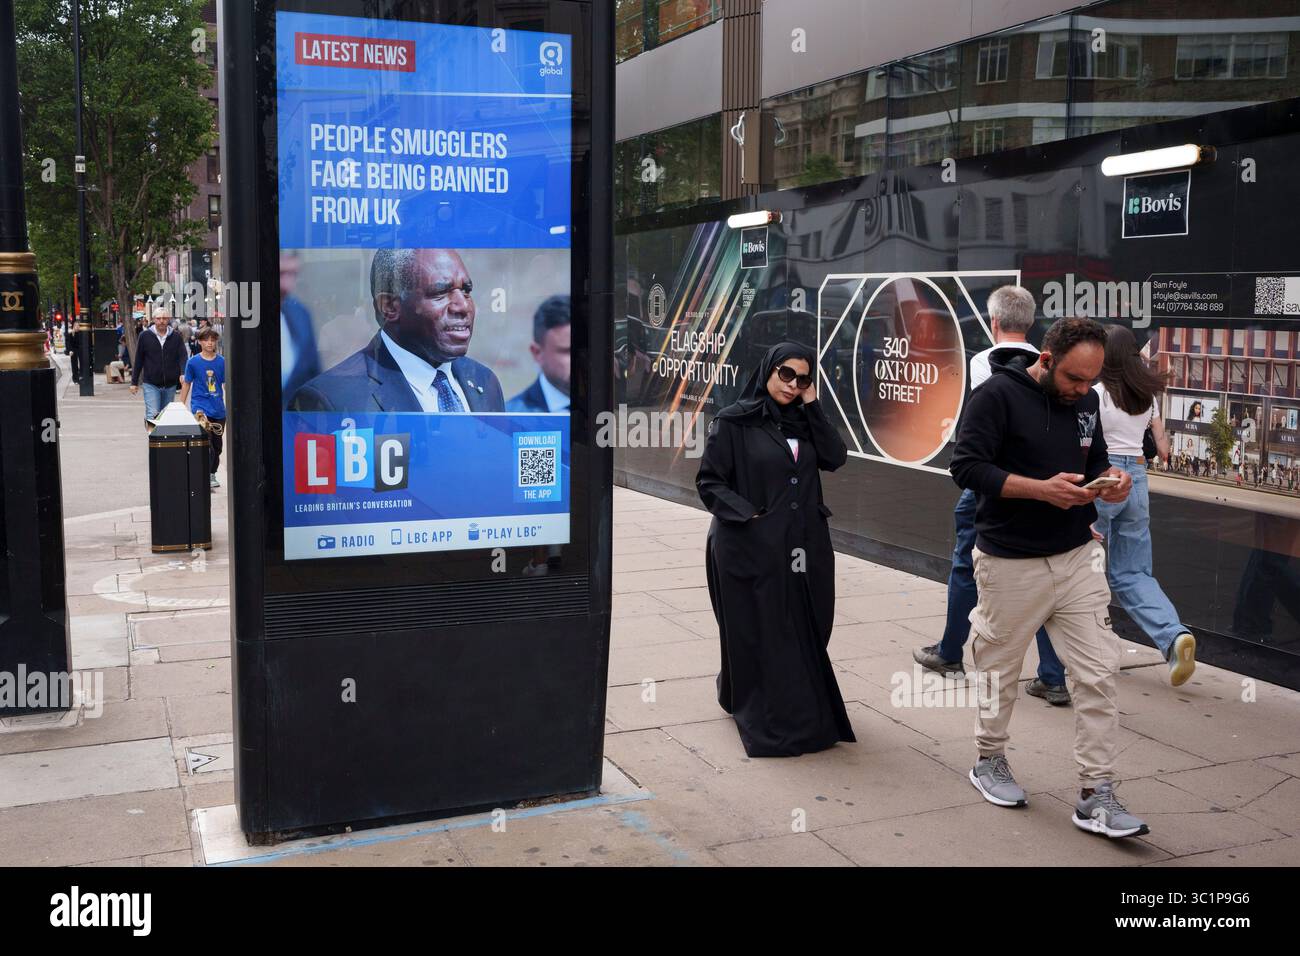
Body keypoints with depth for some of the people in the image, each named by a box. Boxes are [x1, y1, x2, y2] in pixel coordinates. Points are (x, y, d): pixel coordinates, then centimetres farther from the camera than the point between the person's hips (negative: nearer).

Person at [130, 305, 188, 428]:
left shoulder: (176, 336, 2)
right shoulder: (145, 336, 0)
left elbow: (182, 357, -4)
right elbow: (138, 360, 5)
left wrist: (183, 374, -23)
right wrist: (134, 382, 6)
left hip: (170, 385, 2)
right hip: (151, 384, -2)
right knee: (152, 415, -12)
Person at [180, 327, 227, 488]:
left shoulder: (222, 362, 1)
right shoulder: (193, 362, -2)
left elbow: (226, 385, 8)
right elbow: (186, 384, 7)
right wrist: (181, 407, 7)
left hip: (219, 410, 3)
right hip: (200, 408, -3)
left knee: (217, 445, 13)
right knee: (206, 444, -15)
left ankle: (212, 474, 29)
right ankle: (205, 477, -11)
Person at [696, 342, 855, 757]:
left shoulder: (803, 421, 12)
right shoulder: (734, 421, -5)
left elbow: (835, 458, -2)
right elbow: (709, 482, -6)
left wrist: (812, 406, -4)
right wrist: (750, 516, -15)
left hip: (804, 547, 5)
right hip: (752, 548, -5)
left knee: (803, 630, 9)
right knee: (759, 632, 3)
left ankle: (803, 713, 26)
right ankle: (764, 718, 17)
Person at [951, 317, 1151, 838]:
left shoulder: (1086, 400, 5)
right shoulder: (998, 395, -14)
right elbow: (966, 467, -18)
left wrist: (1111, 478, -6)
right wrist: (1042, 489, -25)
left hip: (1077, 558, 5)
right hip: (1011, 564, -5)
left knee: (1098, 675, 0)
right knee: (1001, 669, 12)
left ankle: (1095, 796, 8)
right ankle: (989, 762, 35)